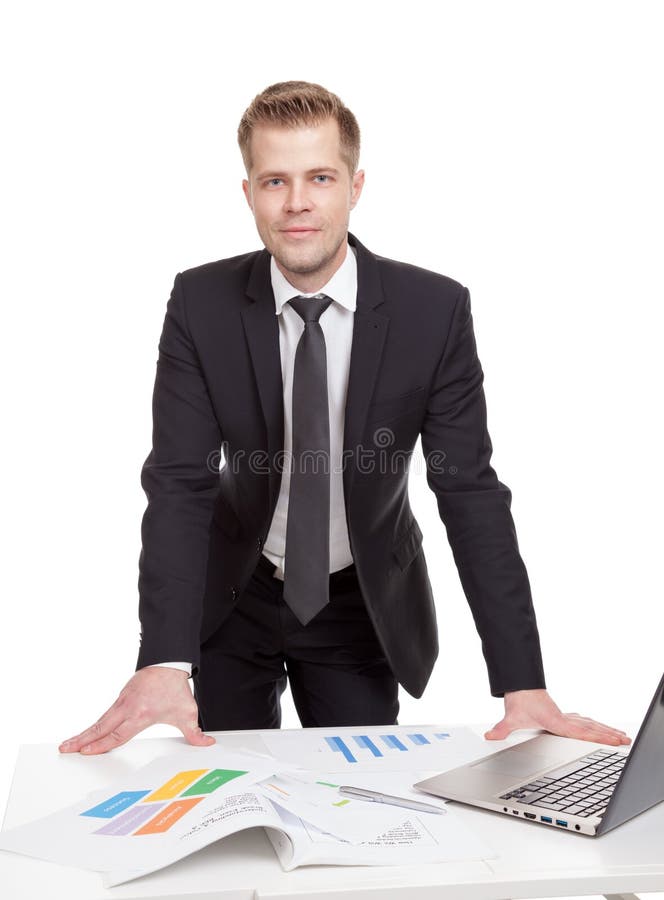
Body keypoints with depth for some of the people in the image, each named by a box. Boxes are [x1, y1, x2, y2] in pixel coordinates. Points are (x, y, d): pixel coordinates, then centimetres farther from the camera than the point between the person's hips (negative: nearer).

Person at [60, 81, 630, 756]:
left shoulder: (435, 309, -18)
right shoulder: (201, 303, -16)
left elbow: (470, 492, -19)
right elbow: (179, 481, -21)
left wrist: (523, 685, -26)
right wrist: (163, 662, -35)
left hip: (365, 608, 0)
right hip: (233, 599, 1)